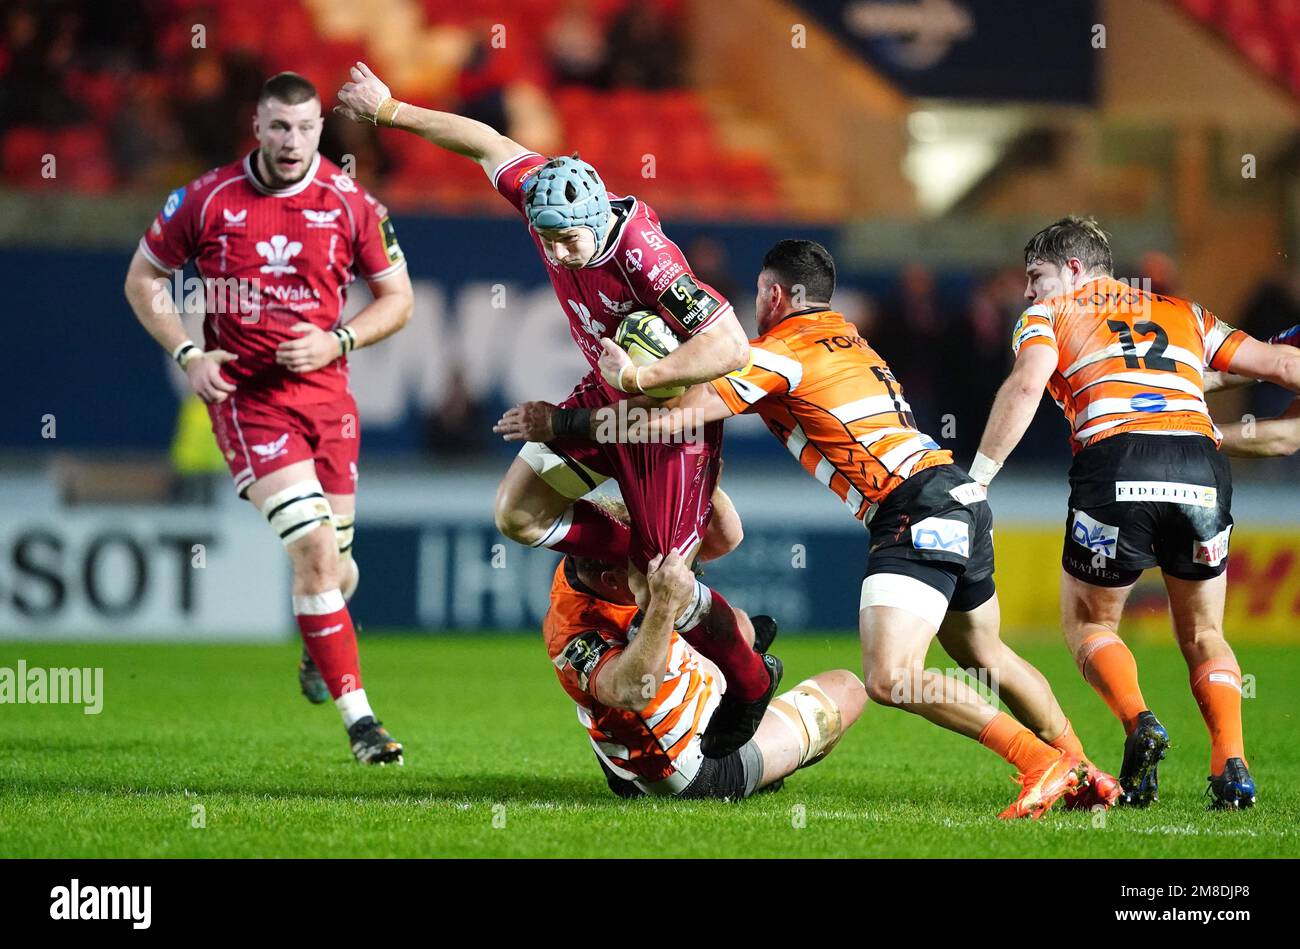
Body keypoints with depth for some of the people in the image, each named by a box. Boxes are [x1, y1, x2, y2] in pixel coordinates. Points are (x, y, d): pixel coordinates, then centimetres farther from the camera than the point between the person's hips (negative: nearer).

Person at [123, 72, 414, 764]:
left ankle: (320, 652, 46)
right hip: (244, 392, -3)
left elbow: (396, 297, 8)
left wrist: (336, 342, -9)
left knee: (335, 559, 9)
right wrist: (187, 353, -5)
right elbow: (142, 279, 8)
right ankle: (357, 717, -14)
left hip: (325, 390, 3)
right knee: (313, 547, -18)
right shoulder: (207, 200, -4)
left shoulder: (350, 204, -1)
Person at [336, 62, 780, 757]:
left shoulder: (645, 259, -36)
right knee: (519, 514, 7)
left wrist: (638, 377, -35)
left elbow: (731, 346, -40)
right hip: (607, 394, 8)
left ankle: (751, 684, 22)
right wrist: (389, 112, 10)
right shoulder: (547, 199, -17)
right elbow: (487, 144, 2)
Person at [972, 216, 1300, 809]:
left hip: (1114, 460, -3)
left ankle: (1139, 722, -11)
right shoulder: (1183, 314, 29)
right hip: (1201, 465, 3)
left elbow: (1026, 386, -2)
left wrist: (977, 478, -3)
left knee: (1089, 624, 17)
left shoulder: (1047, 314, 18)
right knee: (1203, 635, 20)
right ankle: (1232, 769, 1)